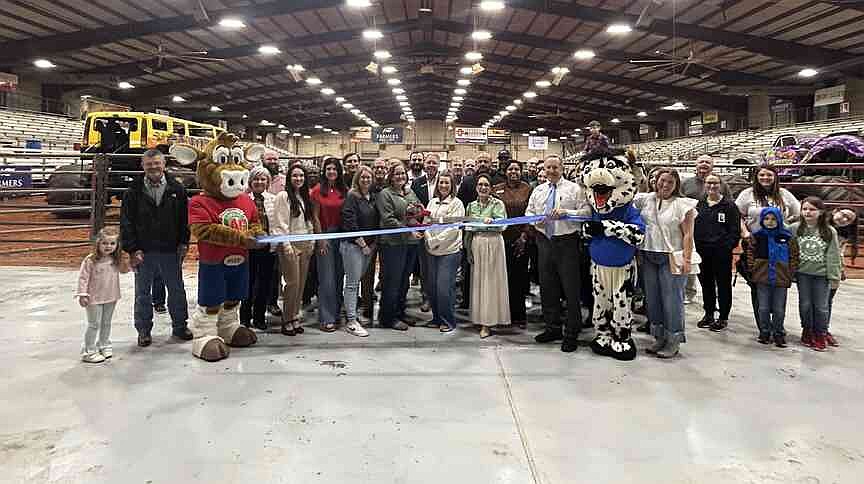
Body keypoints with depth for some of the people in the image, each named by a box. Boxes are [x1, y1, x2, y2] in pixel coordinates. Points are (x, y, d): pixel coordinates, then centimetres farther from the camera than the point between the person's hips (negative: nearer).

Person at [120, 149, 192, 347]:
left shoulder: (176, 189, 1)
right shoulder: (133, 191, -2)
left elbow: (185, 219, 4)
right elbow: (126, 223, -2)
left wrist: (183, 243, -2)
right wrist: (132, 249, -9)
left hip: (171, 250, 1)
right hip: (143, 251, -1)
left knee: (177, 290, 10)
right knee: (143, 293, 10)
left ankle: (179, 325, 25)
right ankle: (144, 330, 23)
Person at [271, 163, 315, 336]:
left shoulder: (304, 197, 15)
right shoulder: (283, 196, -6)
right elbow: (280, 223, -11)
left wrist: (312, 242, 11)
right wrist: (286, 244, -17)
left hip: (305, 245, 7)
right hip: (290, 245, -6)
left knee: (301, 283, 7)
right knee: (293, 283, -8)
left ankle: (295, 317, 17)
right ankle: (287, 321, 3)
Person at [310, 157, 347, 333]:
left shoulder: (344, 191, 5)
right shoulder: (318, 190, -4)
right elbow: (315, 216, -3)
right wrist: (321, 238, -8)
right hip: (325, 236, -4)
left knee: (339, 276, 11)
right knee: (327, 278, -3)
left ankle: (336, 311, 25)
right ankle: (326, 318, 2)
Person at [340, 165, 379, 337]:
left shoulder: (373, 197, 12)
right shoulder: (352, 197, -9)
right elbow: (349, 223, -15)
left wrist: (373, 243, 6)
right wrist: (362, 244, -13)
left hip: (369, 245, 7)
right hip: (353, 245, -7)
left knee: (357, 281, 12)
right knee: (352, 283, -5)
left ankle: (351, 313, 22)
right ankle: (351, 322, -2)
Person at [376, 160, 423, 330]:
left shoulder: (410, 192, 17)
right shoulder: (385, 194, -5)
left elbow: (420, 212, 25)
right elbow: (389, 220, -14)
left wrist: (418, 212, 0)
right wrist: (409, 232, -20)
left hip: (411, 242, 7)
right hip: (393, 243, -7)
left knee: (404, 280, 14)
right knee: (392, 281, -1)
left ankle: (400, 313, 26)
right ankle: (389, 318, 9)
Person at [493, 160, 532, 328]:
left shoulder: (527, 189, 5)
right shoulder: (497, 190, 8)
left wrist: (524, 235, -7)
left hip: (521, 239, -1)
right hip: (503, 238, 1)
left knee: (520, 276, 2)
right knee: (505, 276, 1)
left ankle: (519, 315, 11)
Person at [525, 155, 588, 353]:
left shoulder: (574, 189, 0)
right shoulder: (538, 190, 14)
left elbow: (587, 211, -7)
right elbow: (528, 211, 17)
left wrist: (566, 212, -19)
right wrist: (535, 221, -3)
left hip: (567, 242, -5)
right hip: (544, 242, 5)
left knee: (571, 289, -2)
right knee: (547, 288, 12)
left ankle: (572, 333, 9)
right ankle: (553, 328, 27)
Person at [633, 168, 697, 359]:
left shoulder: (683, 204, -3)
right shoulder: (646, 199, 8)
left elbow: (687, 235, -5)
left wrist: (687, 259, -12)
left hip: (672, 258, -5)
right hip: (649, 257, 5)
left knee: (672, 300, -2)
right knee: (652, 299, 10)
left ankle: (673, 341, 8)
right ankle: (660, 338, 22)